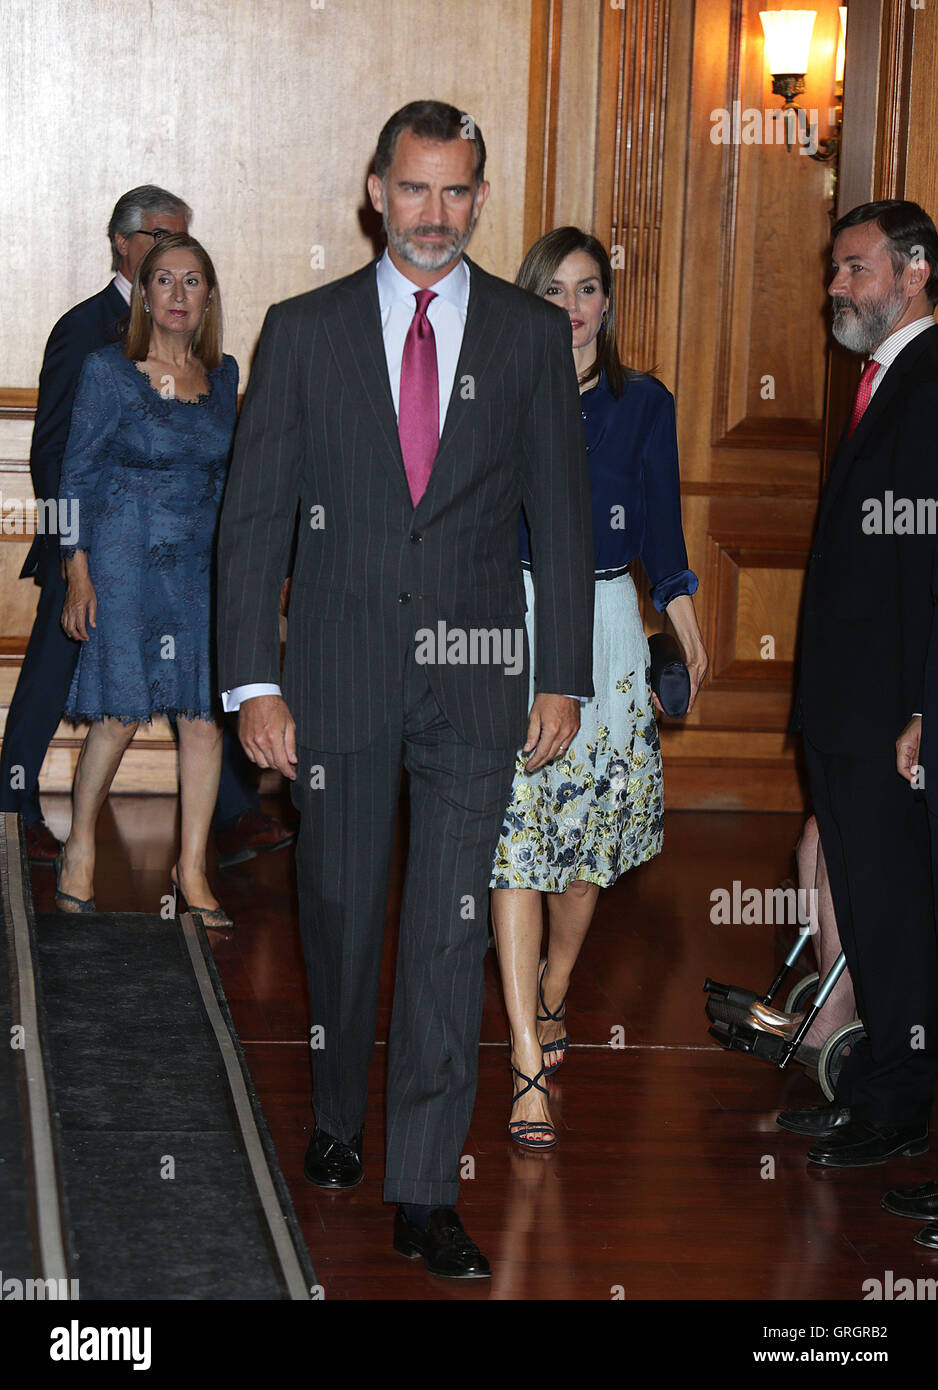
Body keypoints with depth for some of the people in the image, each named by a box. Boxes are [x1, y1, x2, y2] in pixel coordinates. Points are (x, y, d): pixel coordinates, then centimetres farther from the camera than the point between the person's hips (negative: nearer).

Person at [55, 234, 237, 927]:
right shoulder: (108, 370, -4)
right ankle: (79, 849, 16)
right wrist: (79, 574, -7)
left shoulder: (224, 373, 9)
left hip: (206, 564, 4)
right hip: (127, 560, -4)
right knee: (121, 713, -5)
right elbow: (77, 476, -2)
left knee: (205, 714, 0)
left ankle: (193, 868, 11)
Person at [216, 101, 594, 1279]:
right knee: (338, 911, 13)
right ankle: (338, 1118, 36)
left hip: (475, 674, 0)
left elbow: (562, 518, 6)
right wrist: (253, 682, -6)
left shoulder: (533, 337, 3)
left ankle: (425, 1193, 2)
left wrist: (564, 676, 1)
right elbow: (253, 516, 0)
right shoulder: (303, 332, 2)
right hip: (340, 671, 1)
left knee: (449, 931, -4)